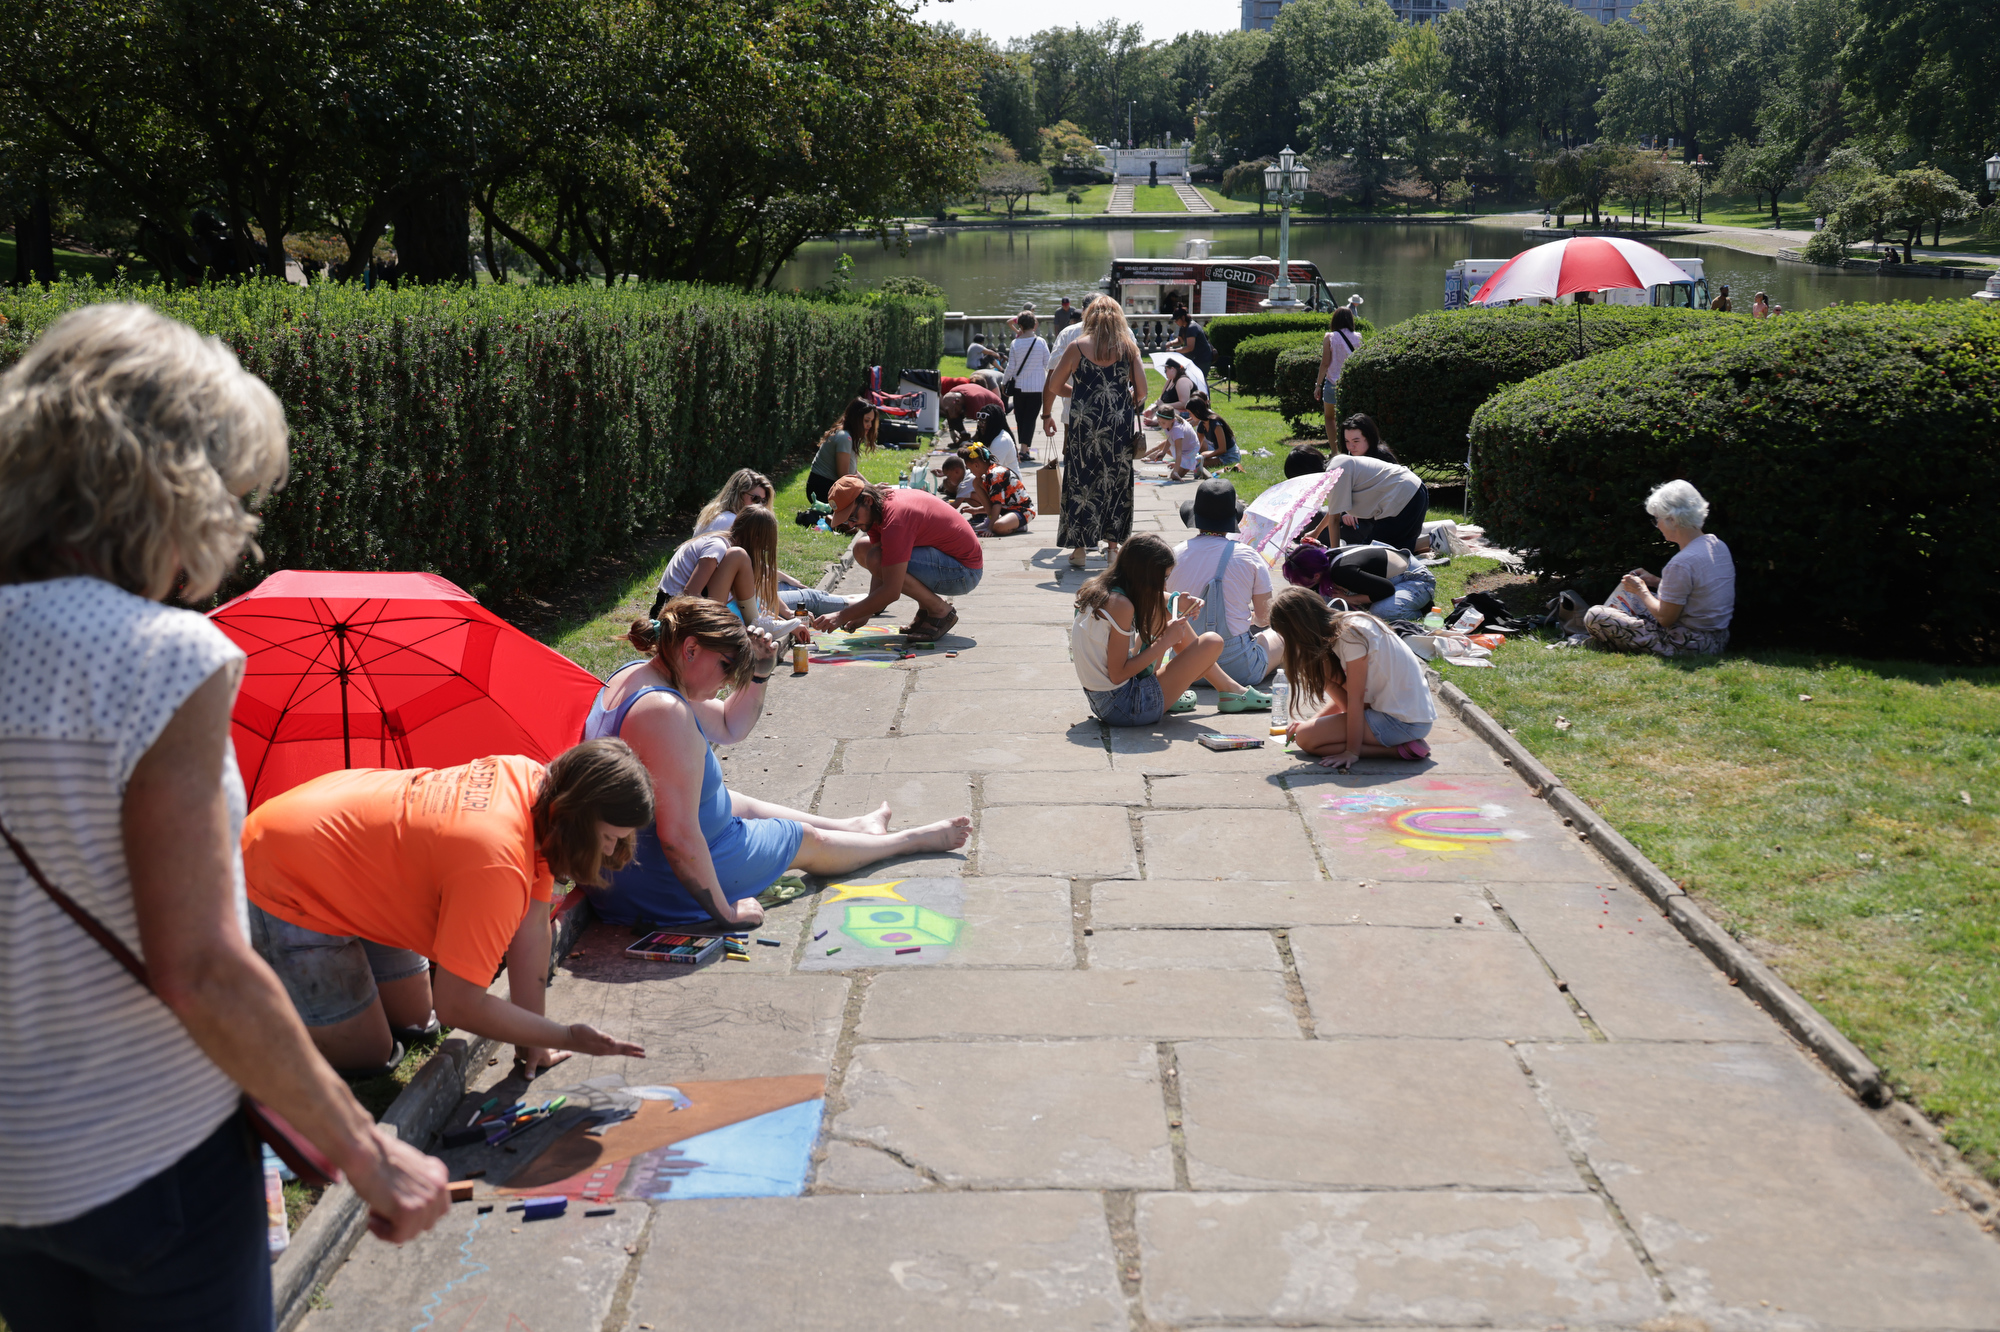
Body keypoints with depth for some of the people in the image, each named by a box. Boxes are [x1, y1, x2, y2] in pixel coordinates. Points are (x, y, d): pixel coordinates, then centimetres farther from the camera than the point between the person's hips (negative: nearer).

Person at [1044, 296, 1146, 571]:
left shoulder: (1077, 347, 0)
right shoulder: (1128, 348, 2)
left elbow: (1054, 385, 4)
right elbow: (1141, 392, 1)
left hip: (1083, 424, -1)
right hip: (1119, 425, 1)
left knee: (1080, 483, 6)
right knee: (1115, 482, 12)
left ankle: (1079, 547, 7)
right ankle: (1113, 542, 16)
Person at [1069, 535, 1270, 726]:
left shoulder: (1096, 590, 5)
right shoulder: (1120, 605, -22)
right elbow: (1117, 675, -22)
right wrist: (1165, 641, -17)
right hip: (1124, 709, -10)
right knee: (1212, 642, -6)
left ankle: (1228, 687, 29)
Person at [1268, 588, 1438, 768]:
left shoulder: (1352, 633, -18)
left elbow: (1355, 699, -16)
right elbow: (1345, 698, 13)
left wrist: (1352, 751, -13)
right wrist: (1312, 721, 6)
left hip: (1402, 721, -10)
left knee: (1306, 738, -11)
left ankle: (1399, 750, -11)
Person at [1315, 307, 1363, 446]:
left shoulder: (1330, 337, -6)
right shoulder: (1358, 337, 0)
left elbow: (1325, 363, -7)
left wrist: (1318, 385, 0)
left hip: (1333, 382, -2)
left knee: (1330, 417, 14)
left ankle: (1335, 451, 4)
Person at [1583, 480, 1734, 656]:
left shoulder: (1682, 564, -26)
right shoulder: (1717, 544, 2)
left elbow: (1665, 619, -19)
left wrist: (1641, 590, -3)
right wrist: (1654, 581, 16)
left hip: (1689, 646, -10)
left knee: (1595, 616, -10)